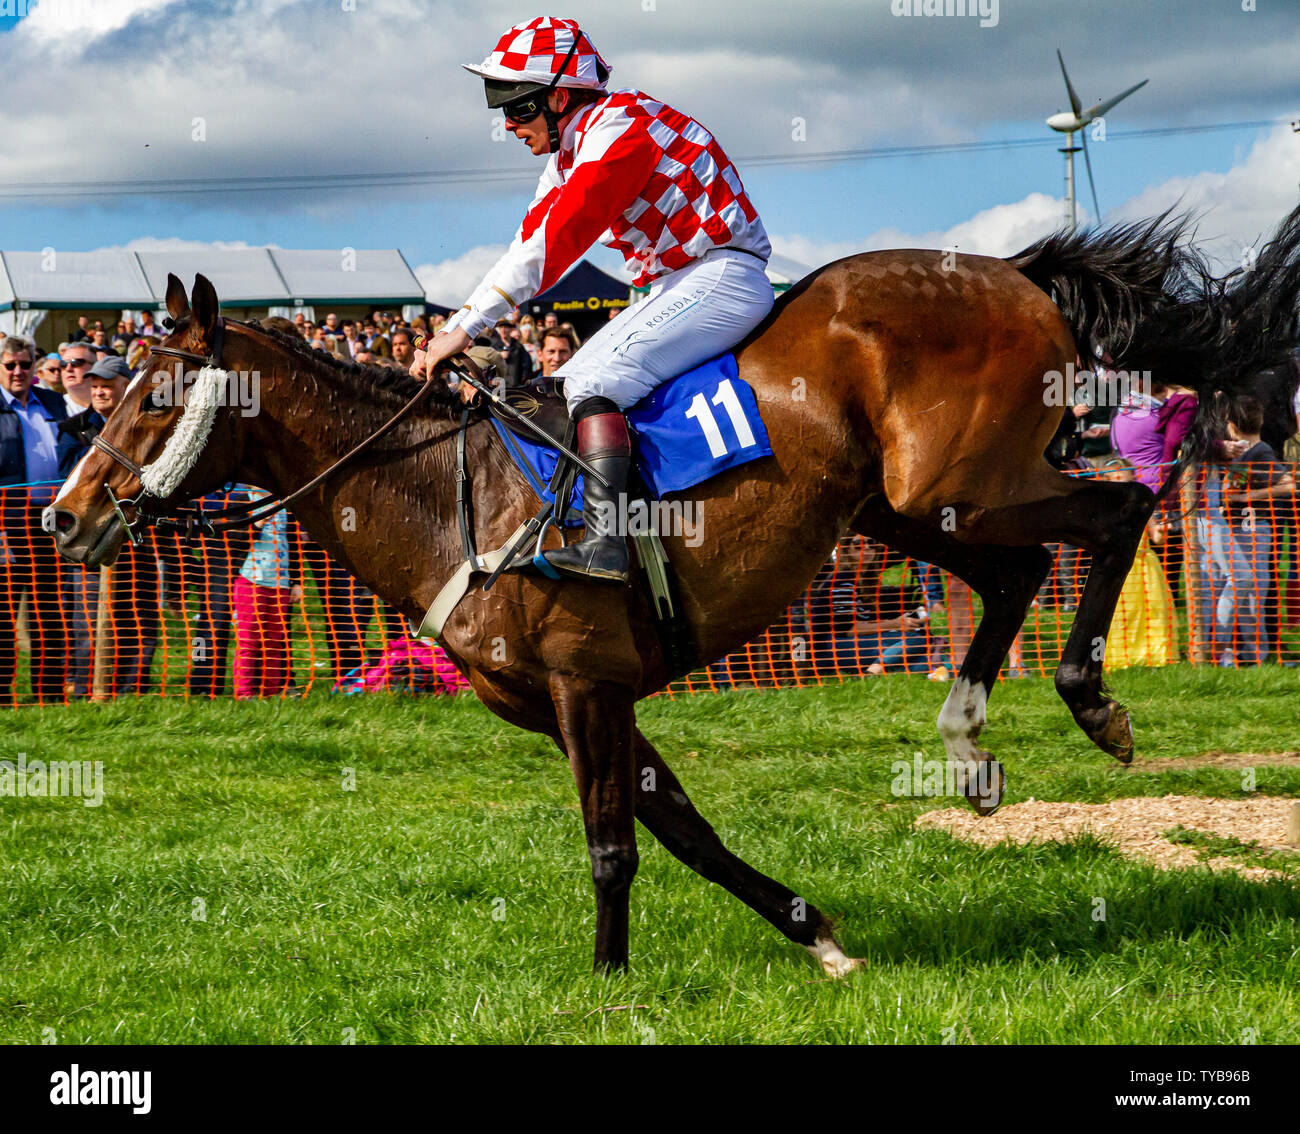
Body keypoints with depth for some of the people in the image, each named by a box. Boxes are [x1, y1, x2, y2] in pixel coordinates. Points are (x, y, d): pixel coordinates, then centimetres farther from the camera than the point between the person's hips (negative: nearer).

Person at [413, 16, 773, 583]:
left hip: (724, 276, -11)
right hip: (674, 288, 11)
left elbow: (552, 241, -25)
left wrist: (463, 327, -24)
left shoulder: (620, 127, -18)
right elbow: (529, 243, 12)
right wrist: (454, 334, -1)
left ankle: (605, 541, -35)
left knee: (594, 383, -25)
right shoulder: (567, 155, 14)